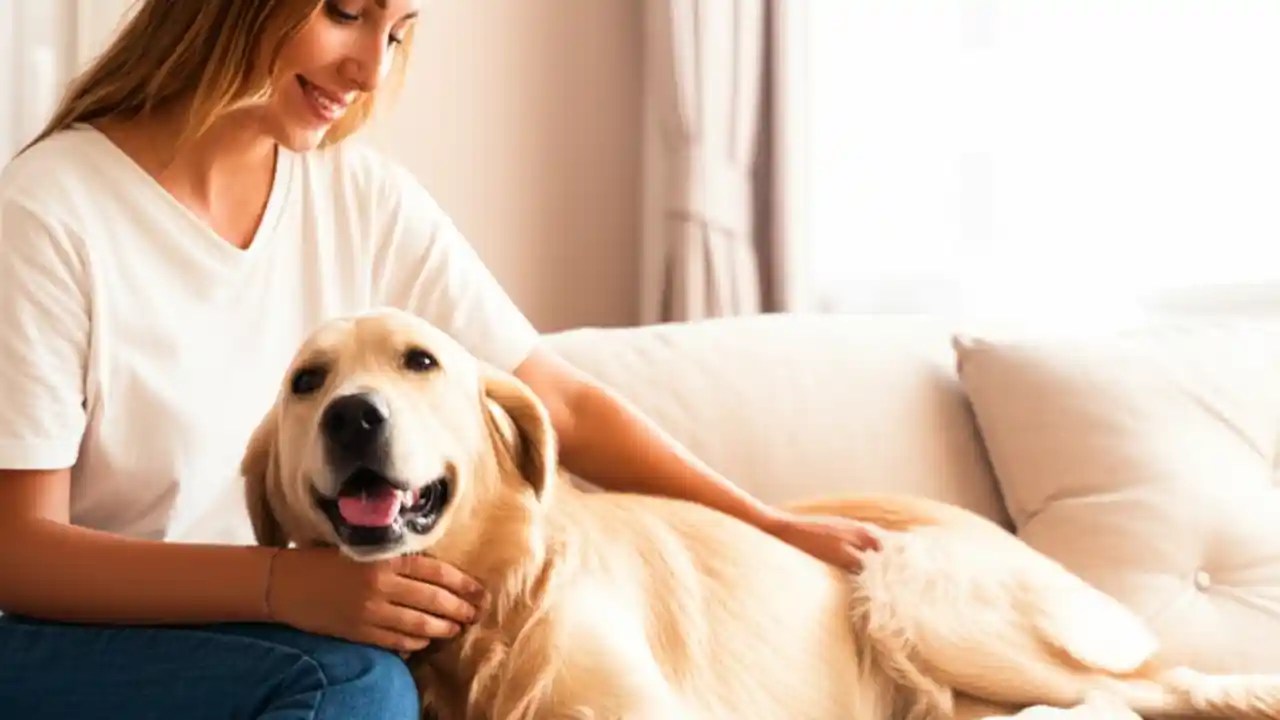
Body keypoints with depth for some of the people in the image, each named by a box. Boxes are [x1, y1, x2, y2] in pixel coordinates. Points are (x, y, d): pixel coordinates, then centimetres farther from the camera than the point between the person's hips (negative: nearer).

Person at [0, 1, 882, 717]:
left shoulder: (367, 195, 0)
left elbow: (562, 402, 5)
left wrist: (771, 527, 1)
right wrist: (281, 581, -30)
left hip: (296, 640, 4)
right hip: (79, 646, -4)